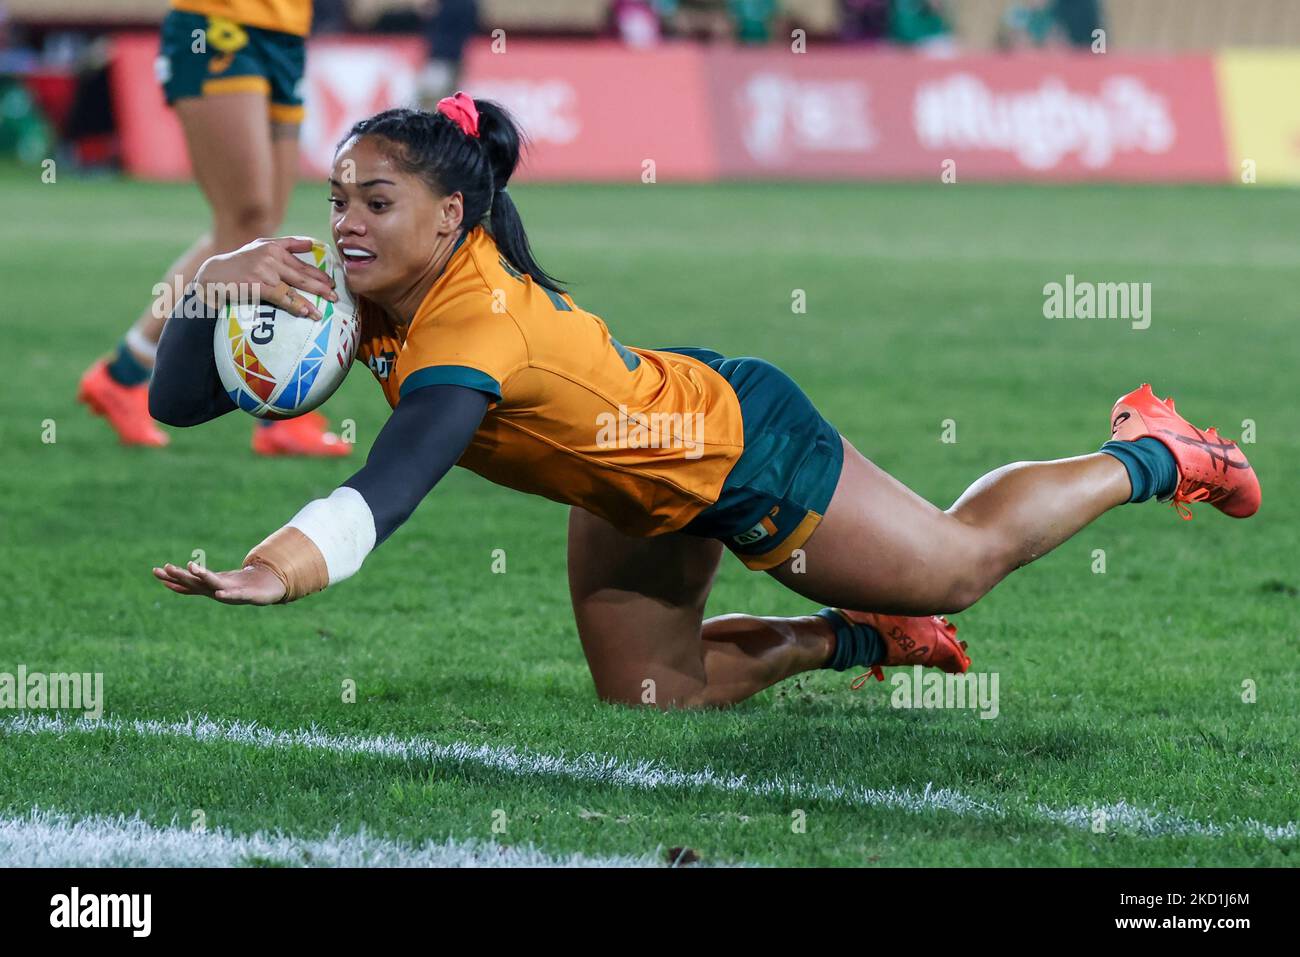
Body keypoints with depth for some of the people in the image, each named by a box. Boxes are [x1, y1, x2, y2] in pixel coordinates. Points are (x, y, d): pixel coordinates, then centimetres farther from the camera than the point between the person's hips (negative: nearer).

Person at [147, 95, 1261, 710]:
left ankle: (1148, 455, 39)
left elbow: (391, 485, -58)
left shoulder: (476, 319, -40)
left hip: (743, 444, -7)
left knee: (961, 562, 14)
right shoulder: (367, 302, -17)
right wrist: (222, 278, -39)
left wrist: (278, 572, -75)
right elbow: (181, 398, -18)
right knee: (653, 699, 16)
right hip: (637, 494, 7)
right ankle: (860, 639, 38)